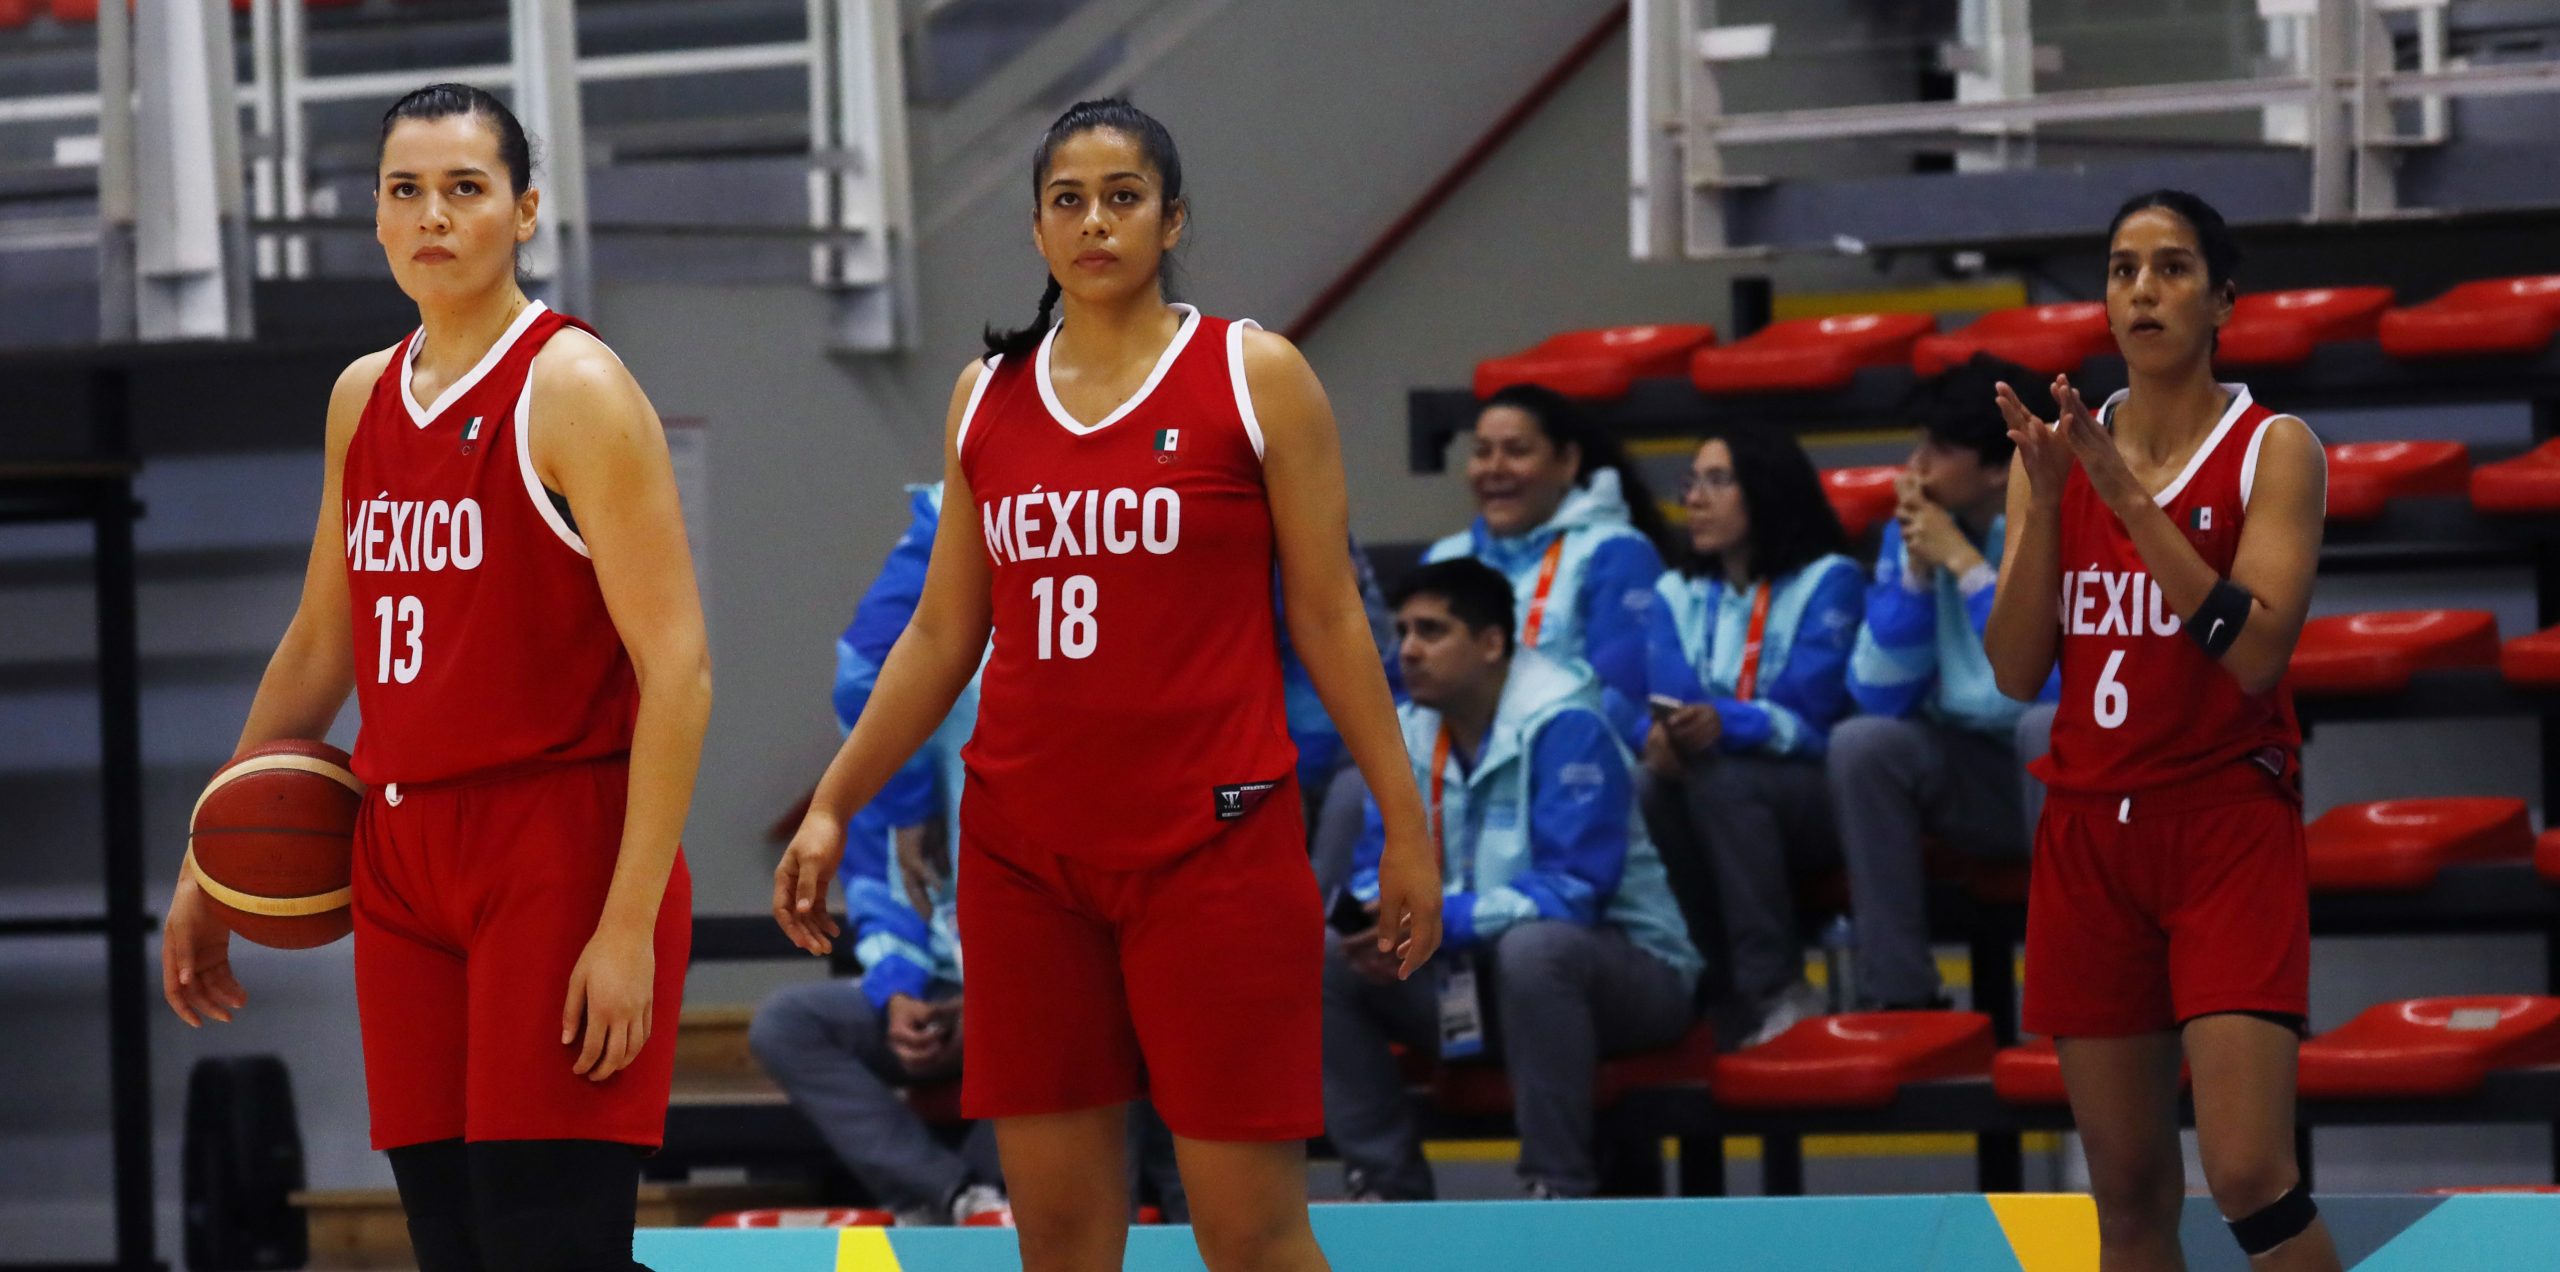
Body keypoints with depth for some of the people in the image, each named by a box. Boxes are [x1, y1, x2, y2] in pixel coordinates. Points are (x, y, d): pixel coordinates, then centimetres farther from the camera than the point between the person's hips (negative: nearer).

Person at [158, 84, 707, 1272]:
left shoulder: (572, 389, -8)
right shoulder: (363, 398, 13)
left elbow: (677, 669, -13)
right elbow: (319, 648, 25)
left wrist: (630, 923, -20)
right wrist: (209, 873, 23)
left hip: (560, 857, -7)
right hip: (403, 858, 7)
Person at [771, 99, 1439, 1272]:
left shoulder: (1254, 375, 0)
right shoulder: (986, 396, 11)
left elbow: (1327, 616, 1)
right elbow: (942, 634, 16)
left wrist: (1405, 823, -2)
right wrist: (833, 805, 12)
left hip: (1212, 843, -4)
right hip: (1024, 853, 4)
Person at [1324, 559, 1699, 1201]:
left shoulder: (1563, 726, -19)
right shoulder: (1412, 735, 3)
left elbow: (1576, 889, -26)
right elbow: (1379, 868, 6)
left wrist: (1439, 922, -34)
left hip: (1627, 967, -7)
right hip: (1471, 978, 7)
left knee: (1534, 946, -40)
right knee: (1323, 964, -10)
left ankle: (1559, 1191, -31)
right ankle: (1387, 1188, -10)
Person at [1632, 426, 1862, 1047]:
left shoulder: (1828, 581, -3)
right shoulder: (1676, 596, 12)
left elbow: (1809, 714, -16)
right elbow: (1667, 699, -5)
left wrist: (1723, 725, -36)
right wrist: (1664, 732, -31)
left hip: (1810, 794, -4)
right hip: (1722, 809, 4)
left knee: (1719, 779, -35)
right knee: (1653, 785, -30)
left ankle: (1776, 996, -34)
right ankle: (1709, 979, -22)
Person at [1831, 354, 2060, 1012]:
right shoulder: (1914, 529, -3)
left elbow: (2064, 686, -31)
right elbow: (1880, 696, -6)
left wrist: (1965, 563, -26)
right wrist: (1917, 571, -18)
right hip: (1975, 777, 5)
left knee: (2052, 725, -36)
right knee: (1862, 742, -21)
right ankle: (1900, 995, -19)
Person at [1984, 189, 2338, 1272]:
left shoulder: (2274, 448, -4)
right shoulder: (2059, 450, 8)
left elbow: (2256, 651, -17)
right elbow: (2016, 673, 1)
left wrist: (2128, 497, -20)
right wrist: (2044, 499, -11)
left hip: (2229, 826, -4)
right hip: (2089, 832, 4)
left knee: (2249, 1174, -16)